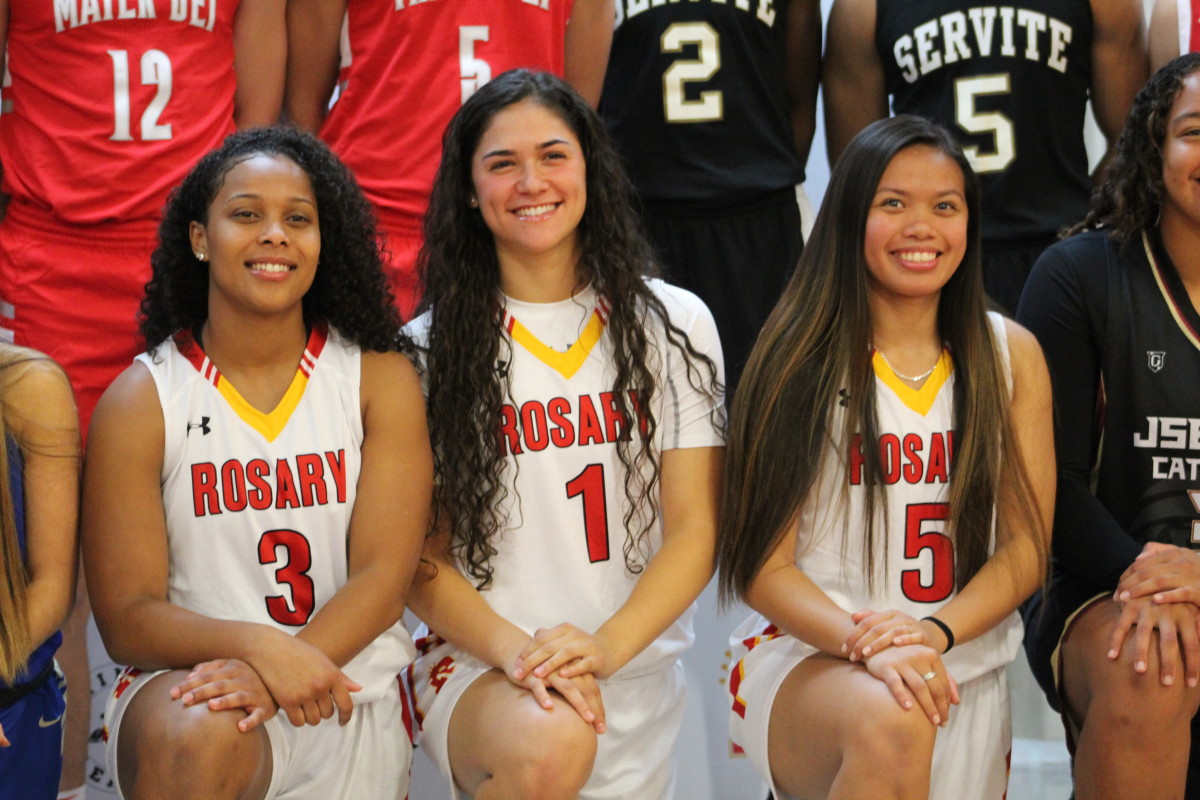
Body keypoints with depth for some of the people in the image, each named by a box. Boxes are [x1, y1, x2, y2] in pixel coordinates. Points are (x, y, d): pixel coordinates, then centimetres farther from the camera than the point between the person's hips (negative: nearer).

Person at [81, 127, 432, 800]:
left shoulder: (380, 380, 1)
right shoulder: (140, 401, -2)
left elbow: (385, 577, -6)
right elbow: (127, 618, -6)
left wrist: (268, 684, -22)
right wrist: (259, 647, -25)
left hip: (348, 700, 3)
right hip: (183, 684, -2)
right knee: (199, 736, -32)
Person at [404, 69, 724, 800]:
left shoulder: (672, 325, 5)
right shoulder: (431, 347, 2)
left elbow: (695, 529, 0)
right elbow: (420, 555, 0)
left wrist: (605, 646, -17)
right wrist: (513, 650, -19)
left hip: (636, 673, 2)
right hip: (475, 666, -2)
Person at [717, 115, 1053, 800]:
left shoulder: (1012, 355, 6)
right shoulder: (803, 358, -4)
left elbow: (1026, 548, 3)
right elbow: (762, 567, -6)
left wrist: (934, 630, -16)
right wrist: (862, 642, -25)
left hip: (963, 674, 4)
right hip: (806, 658, -4)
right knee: (889, 721, -35)